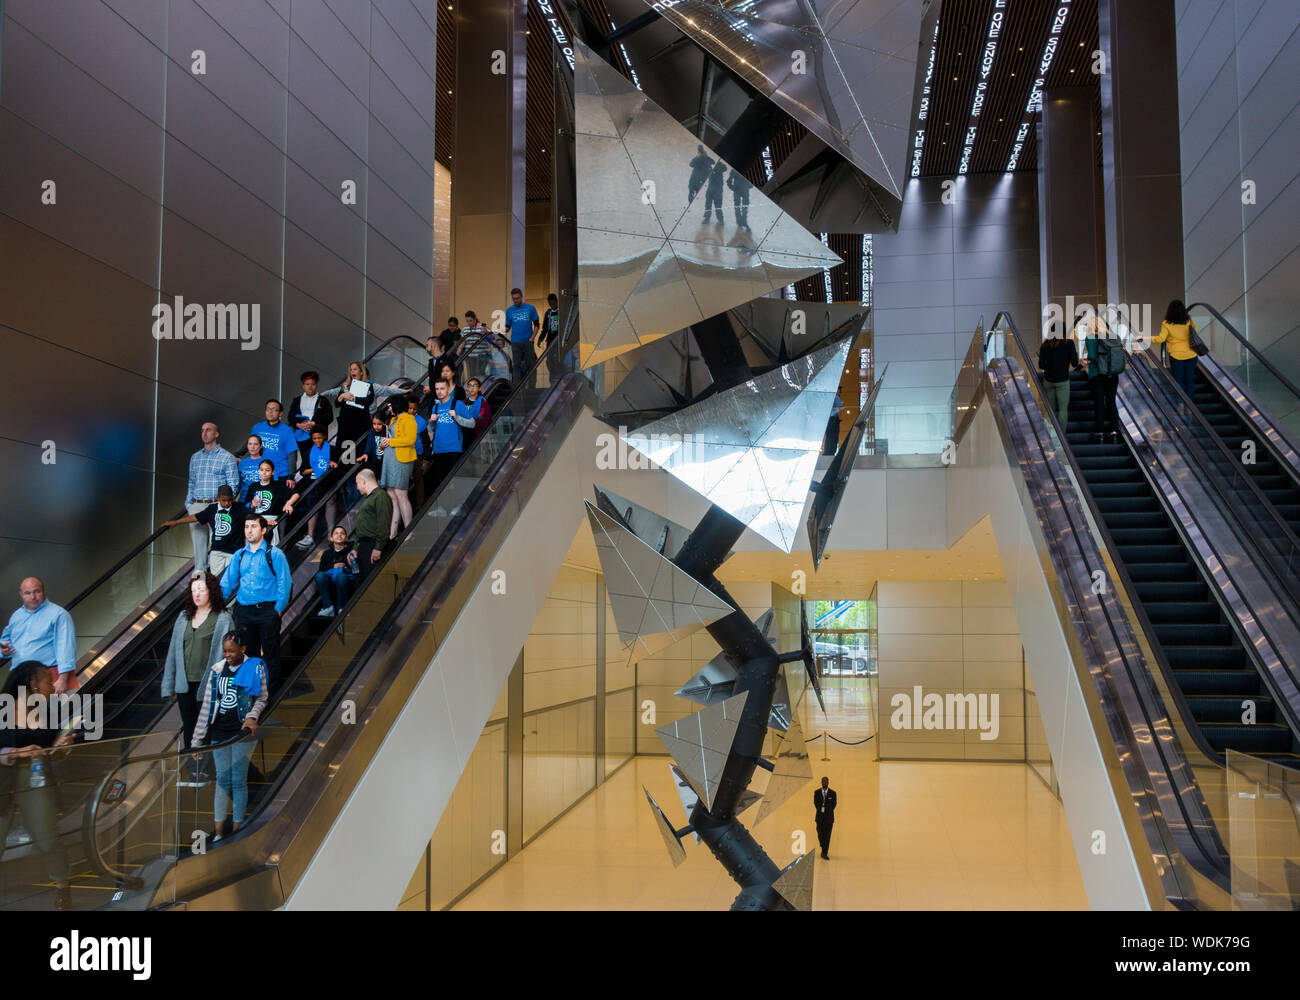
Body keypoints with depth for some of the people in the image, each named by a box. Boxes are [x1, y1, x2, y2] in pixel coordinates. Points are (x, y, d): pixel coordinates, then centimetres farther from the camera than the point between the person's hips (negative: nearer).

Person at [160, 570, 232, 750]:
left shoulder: (223, 619, -4)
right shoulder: (184, 617, 11)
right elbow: (173, 650, 14)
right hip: (184, 683, 5)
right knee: (188, 727, 12)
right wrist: (169, 684, 11)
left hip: (207, 685, -5)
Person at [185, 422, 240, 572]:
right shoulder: (195, 457, 17)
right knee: (198, 543, 6)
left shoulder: (227, 457, 1)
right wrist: (188, 504, 11)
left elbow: (233, 485, -3)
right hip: (197, 506, 5)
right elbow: (191, 483, 21)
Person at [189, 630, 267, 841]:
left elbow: (261, 699, 3)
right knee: (222, 780, 4)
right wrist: (198, 740, 8)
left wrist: (252, 716, -19)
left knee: (238, 780, -1)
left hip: (242, 732, -3)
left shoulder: (255, 668, -3)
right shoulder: (217, 669, 7)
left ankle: (237, 827, 8)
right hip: (219, 732, 3)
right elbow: (207, 705, 9)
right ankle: (219, 830, 6)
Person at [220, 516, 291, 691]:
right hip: (243, 610, 4)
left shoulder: (274, 554, -1)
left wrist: (278, 608, -10)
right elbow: (227, 582, 14)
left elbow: (284, 582, -5)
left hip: (267, 610, -4)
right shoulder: (239, 555, 12)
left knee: (270, 651, 1)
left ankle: (271, 686, 9)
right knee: (246, 651, 10)